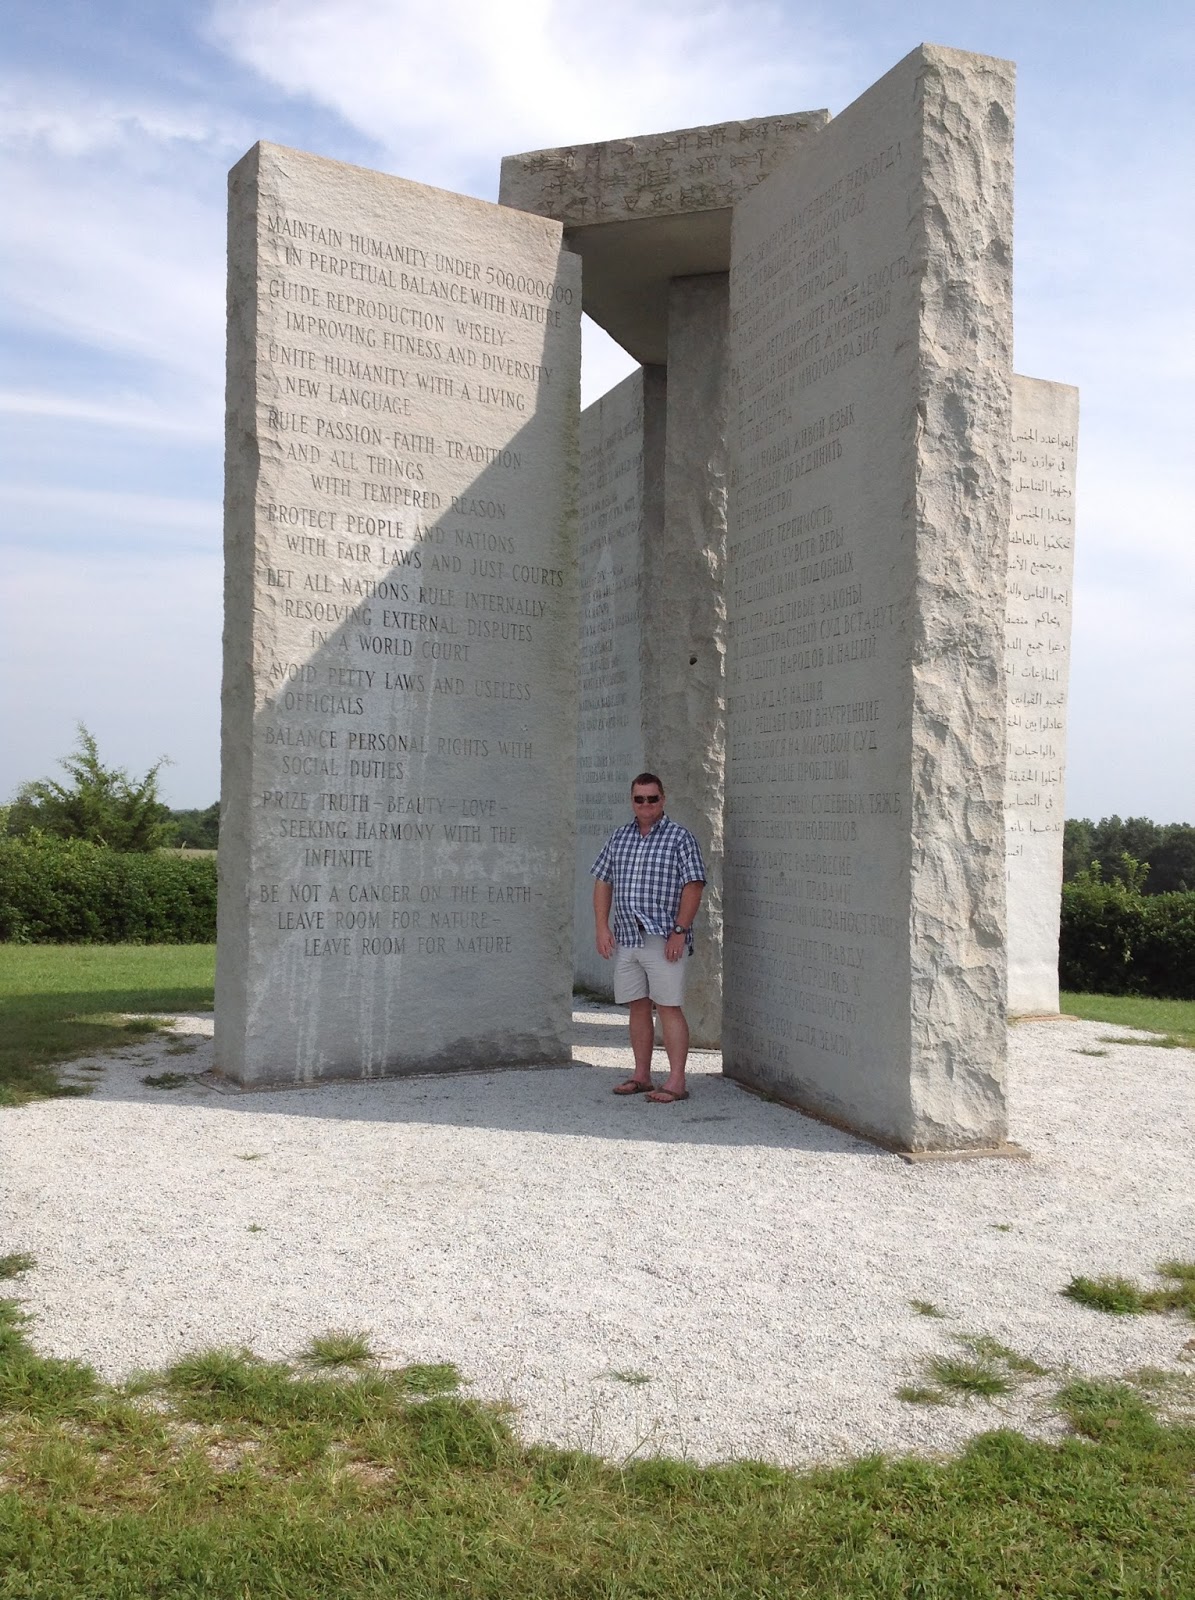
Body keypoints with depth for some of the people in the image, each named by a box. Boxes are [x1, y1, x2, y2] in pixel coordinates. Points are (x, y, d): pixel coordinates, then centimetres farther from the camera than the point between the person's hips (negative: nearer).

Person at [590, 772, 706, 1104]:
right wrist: (601, 927, 3)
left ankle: (676, 1082, -2)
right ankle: (641, 1076, 20)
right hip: (625, 937, 5)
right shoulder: (618, 838, 13)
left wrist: (679, 931, -15)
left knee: (669, 1007, -6)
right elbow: (603, 883, 13)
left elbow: (693, 887, -9)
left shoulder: (679, 837, -3)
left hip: (663, 939, -5)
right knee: (638, 1007, 11)